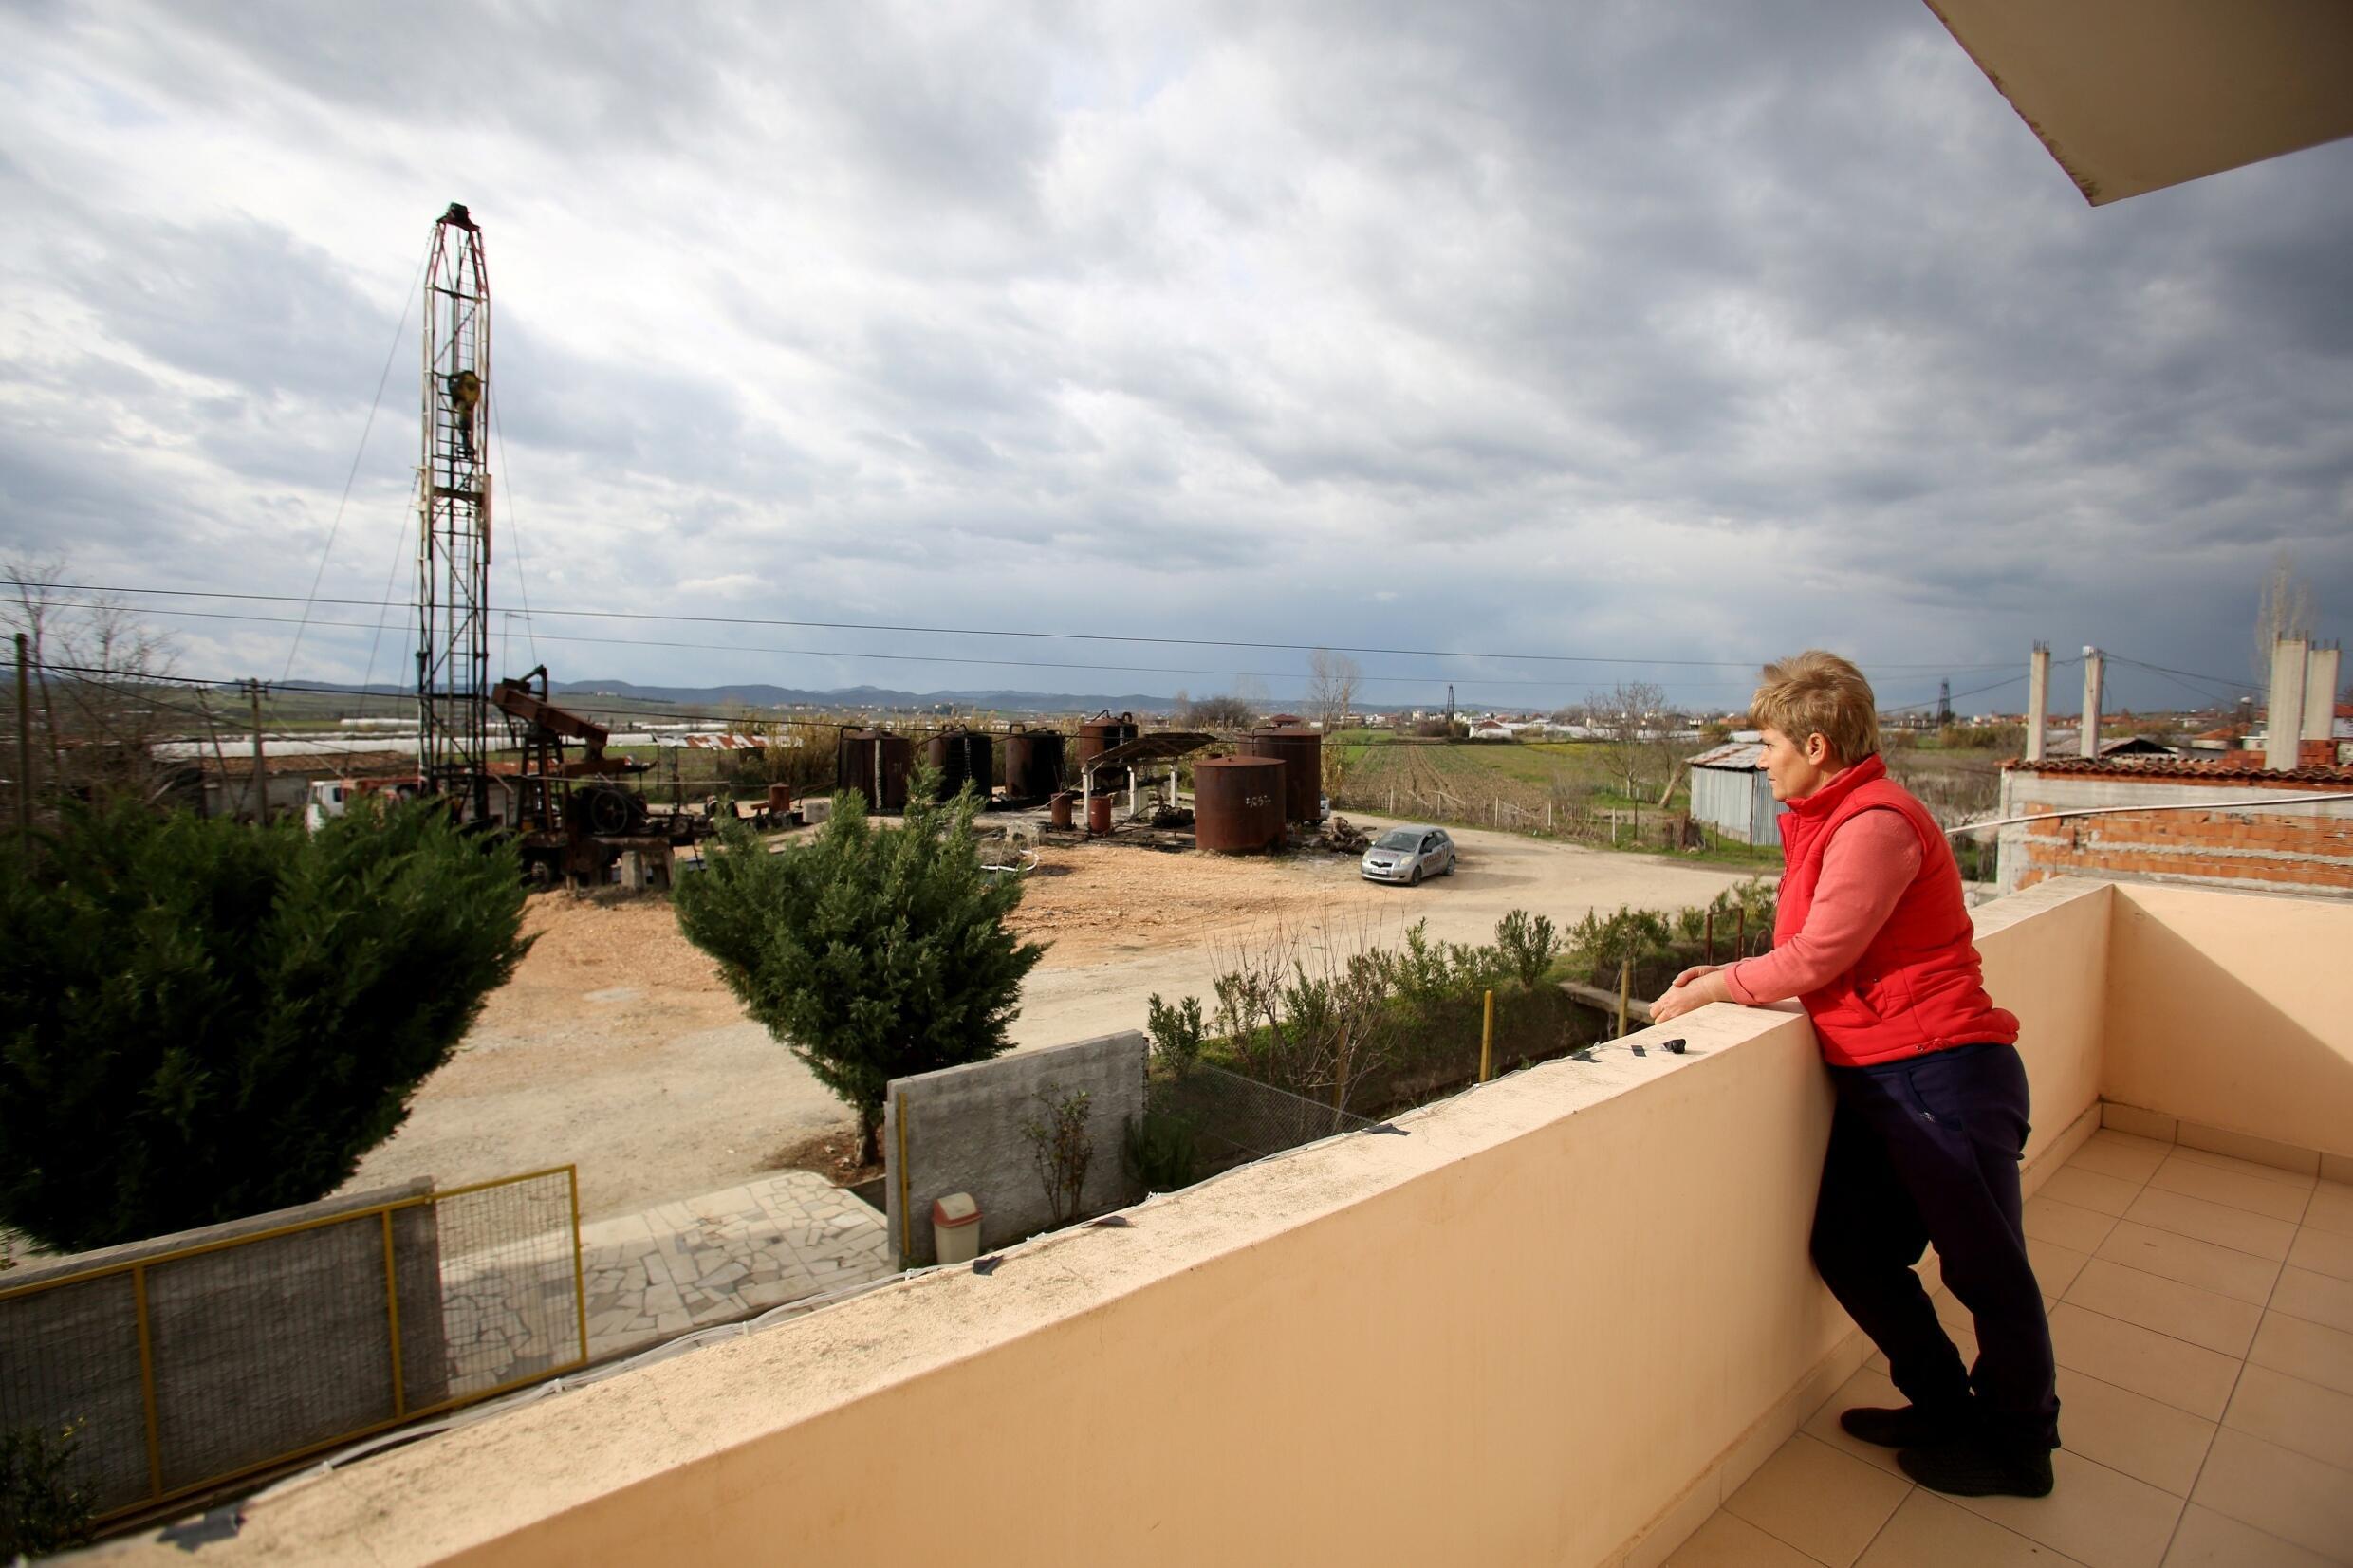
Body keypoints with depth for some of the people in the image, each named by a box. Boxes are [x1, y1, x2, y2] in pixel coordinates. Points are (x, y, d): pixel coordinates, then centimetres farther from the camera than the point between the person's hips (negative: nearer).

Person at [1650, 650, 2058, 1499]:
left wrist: (1707, 990, -9)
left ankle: (2018, 1446, 28)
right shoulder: (1830, 821, 13)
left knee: (1985, 1268, 9)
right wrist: (1729, 976, 3)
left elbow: (1818, 954, -18)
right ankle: (1944, 1406, 33)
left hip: (1943, 1075, -9)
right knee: (1850, 1247, 13)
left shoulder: (1876, 822, -17)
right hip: (1877, 1080, 10)